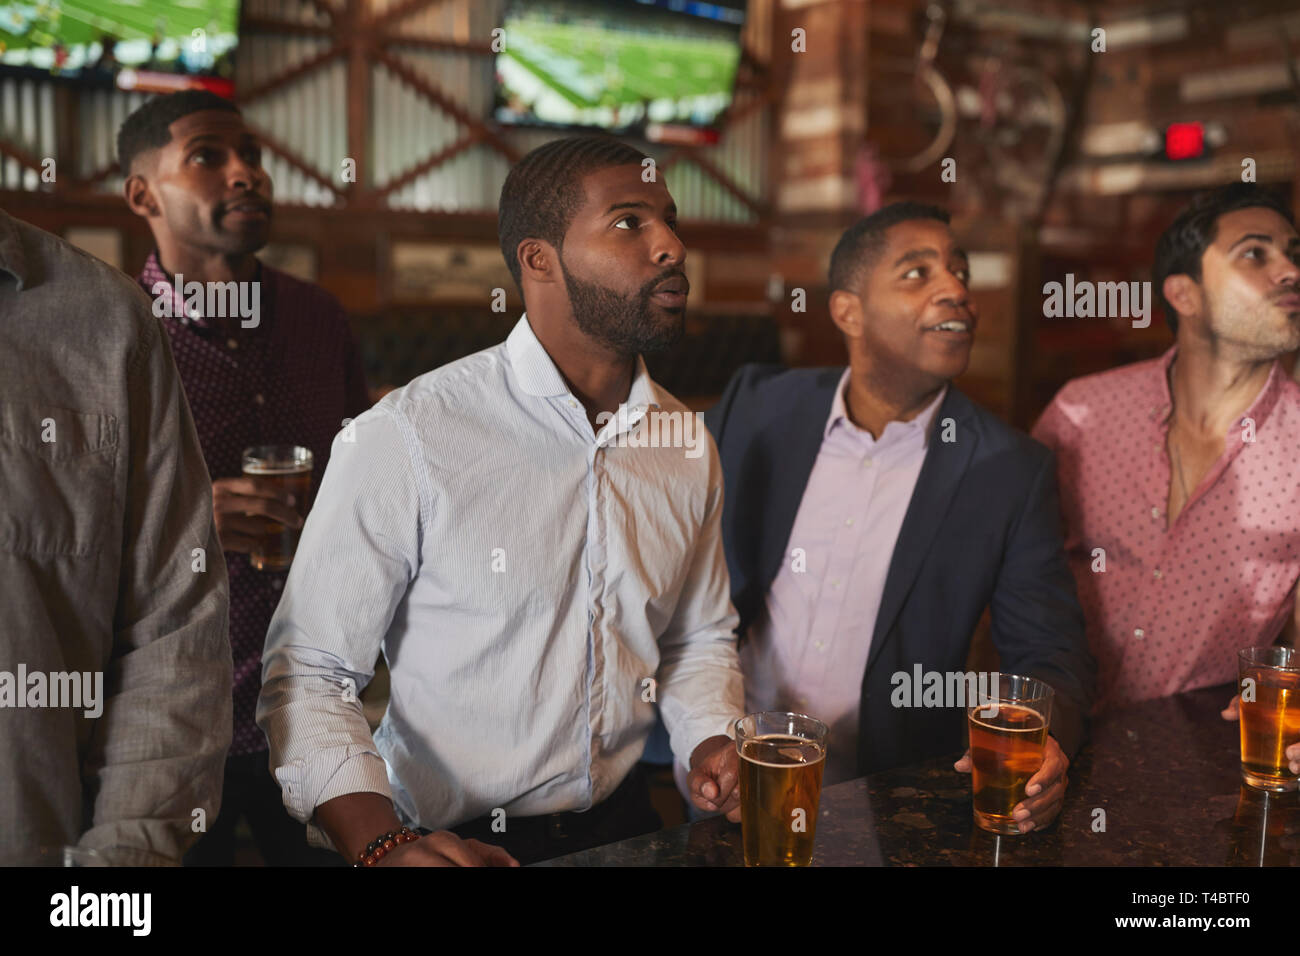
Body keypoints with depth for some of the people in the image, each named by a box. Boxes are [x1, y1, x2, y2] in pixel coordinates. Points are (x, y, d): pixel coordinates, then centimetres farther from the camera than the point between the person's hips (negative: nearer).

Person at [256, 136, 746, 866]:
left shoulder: (689, 447, 4)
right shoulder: (410, 436, -13)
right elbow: (308, 671, -10)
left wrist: (712, 744, -1)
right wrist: (382, 846, -23)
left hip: (623, 826, 5)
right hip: (456, 842, -4)